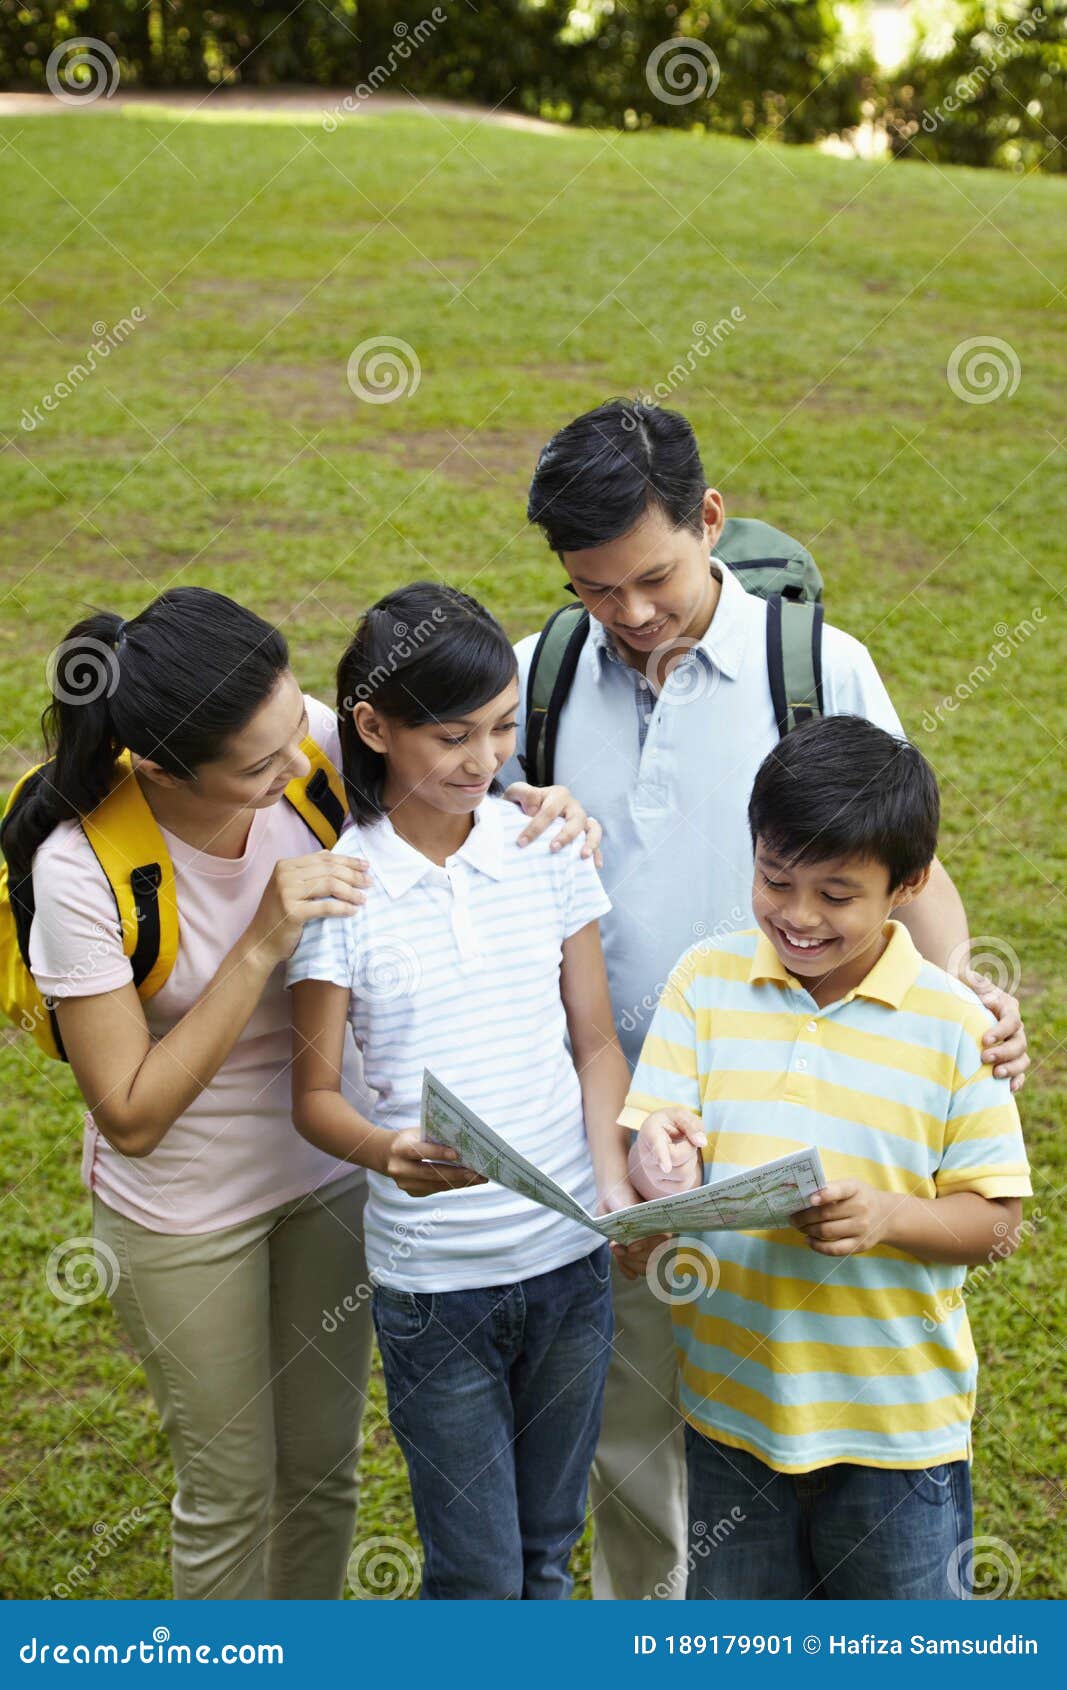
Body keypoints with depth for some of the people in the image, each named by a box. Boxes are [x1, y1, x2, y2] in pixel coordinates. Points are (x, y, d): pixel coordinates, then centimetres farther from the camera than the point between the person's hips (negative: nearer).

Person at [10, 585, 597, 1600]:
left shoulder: (308, 745, -19)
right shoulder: (81, 870, -29)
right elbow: (131, 1116, -26)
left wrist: (531, 802, -20)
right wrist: (261, 948, -34)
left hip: (329, 1172, 4)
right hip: (185, 1215, -4)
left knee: (325, 1464, 21)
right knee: (231, 1487, 14)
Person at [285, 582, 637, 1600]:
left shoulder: (548, 848, -1)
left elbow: (596, 1041, 4)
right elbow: (315, 1094, -5)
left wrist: (618, 1183, -11)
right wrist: (387, 1152, -27)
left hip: (571, 1257, 3)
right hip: (431, 1278, -3)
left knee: (546, 1544, 18)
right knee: (475, 1572, 7)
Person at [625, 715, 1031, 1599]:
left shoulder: (953, 1024, -10)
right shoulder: (706, 981, -5)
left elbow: (997, 1222, -8)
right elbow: (653, 1154, -6)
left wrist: (889, 1214, -26)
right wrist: (661, 1159, -29)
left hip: (898, 1417, -2)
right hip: (734, 1397, 2)